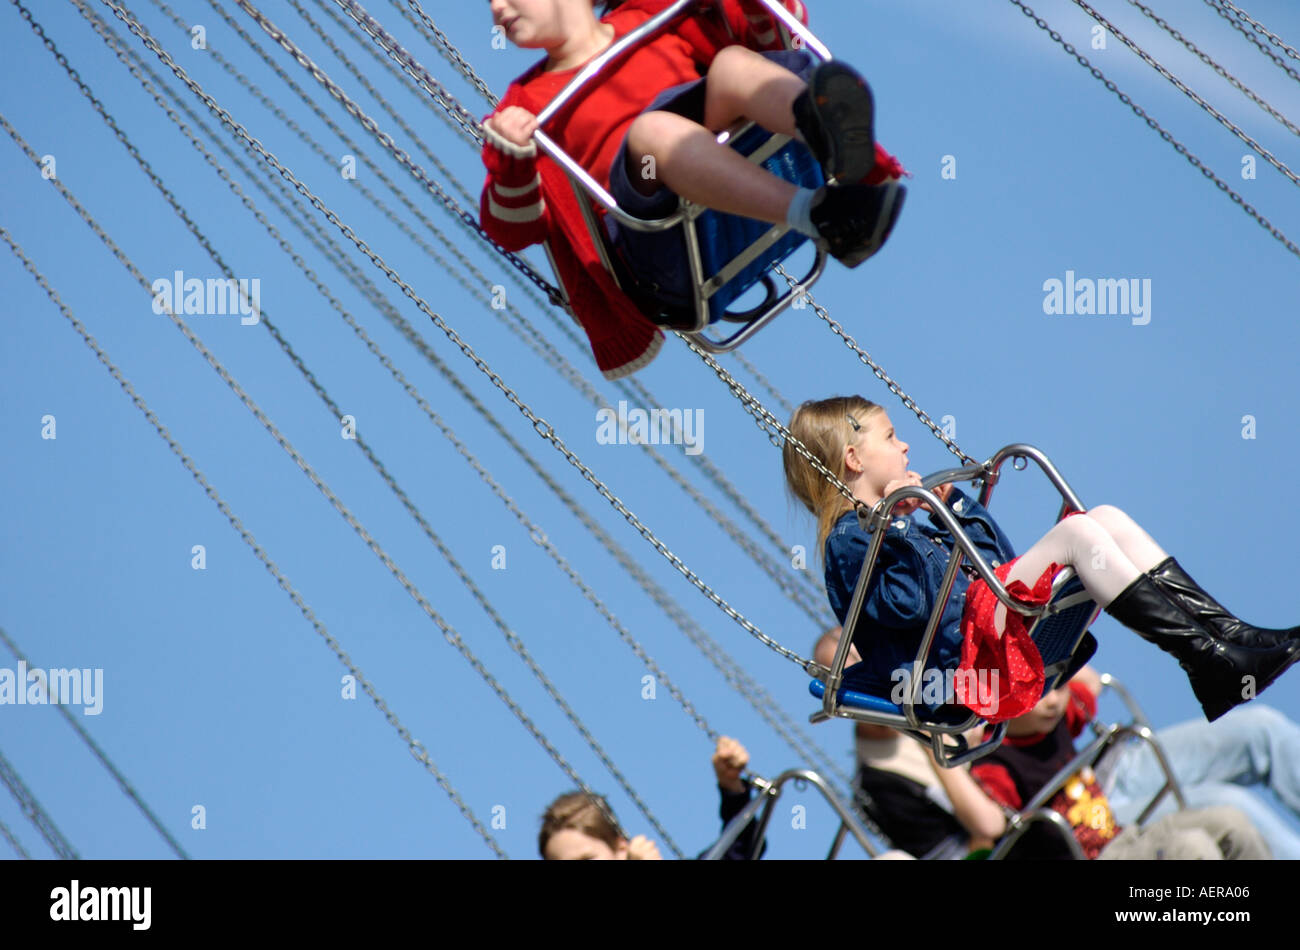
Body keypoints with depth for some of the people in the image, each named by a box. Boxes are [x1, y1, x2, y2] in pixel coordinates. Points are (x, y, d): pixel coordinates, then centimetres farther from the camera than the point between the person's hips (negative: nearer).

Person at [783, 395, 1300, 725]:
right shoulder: (849, 539, -1)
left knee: (1107, 518, 0)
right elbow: (907, 606, -18)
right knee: (1077, 530, -22)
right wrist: (896, 525, -16)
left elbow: (1000, 558, 31)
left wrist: (953, 504, 25)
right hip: (962, 653, -10)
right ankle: (1208, 663, -30)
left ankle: (1226, 631, -14)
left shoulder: (895, 520, 29)